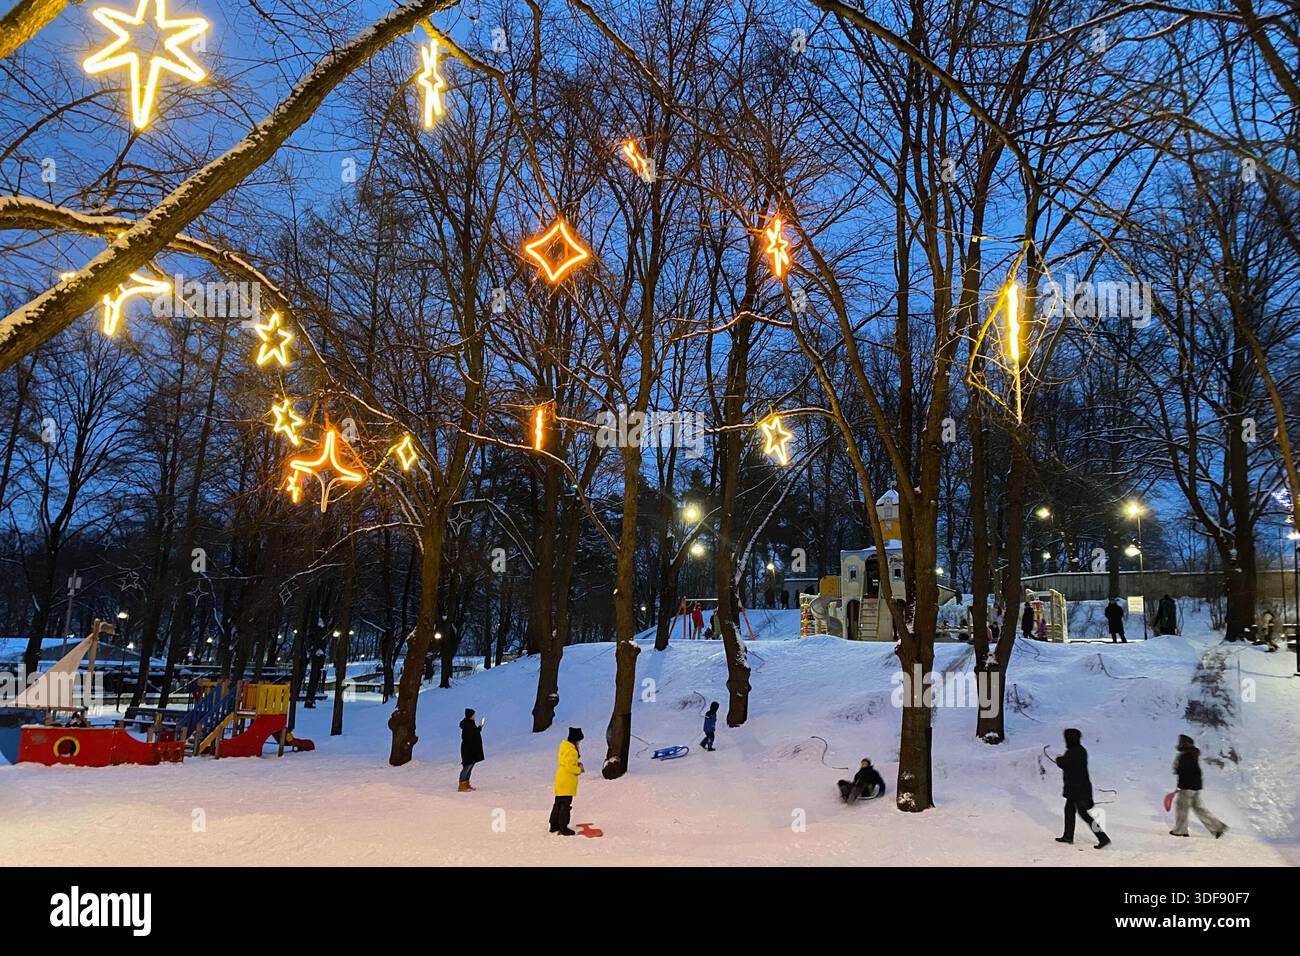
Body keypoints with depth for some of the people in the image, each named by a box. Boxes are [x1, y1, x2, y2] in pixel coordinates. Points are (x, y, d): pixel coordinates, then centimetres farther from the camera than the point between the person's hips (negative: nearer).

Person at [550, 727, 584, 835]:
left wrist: (577, 764, 7)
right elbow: (570, 767, -25)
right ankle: (563, 828, 3)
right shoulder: (571, 751, -22)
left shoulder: (564, 746, 8)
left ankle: (554, 825, 25)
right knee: (566, 804, -2)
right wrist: (579, 770, -8)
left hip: (560, 780, 10)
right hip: (567, 782, -10)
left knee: (558, 803, 17)